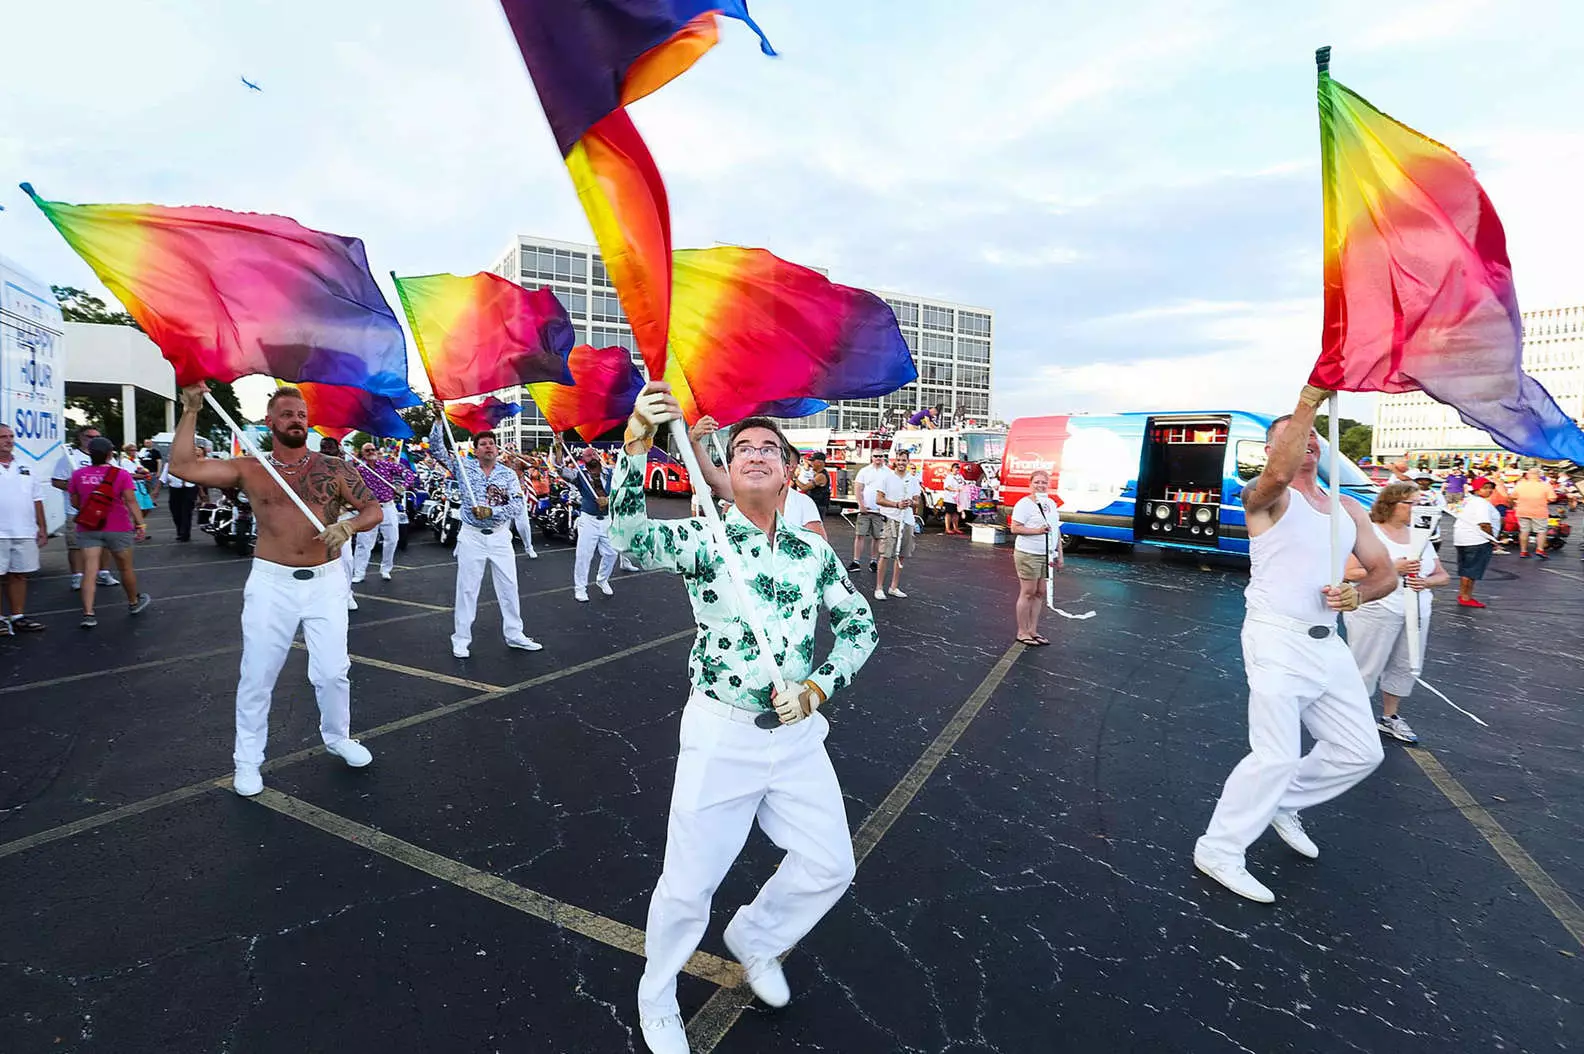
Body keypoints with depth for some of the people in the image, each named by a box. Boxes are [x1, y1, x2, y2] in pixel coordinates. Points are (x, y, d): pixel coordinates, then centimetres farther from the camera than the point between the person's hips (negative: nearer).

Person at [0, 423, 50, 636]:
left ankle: (18, 617, 16)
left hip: (25, 533, 4)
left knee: (19, 575, 9)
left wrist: (42, 528, 12)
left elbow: (37, 500, 16)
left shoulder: (26, 468, 14)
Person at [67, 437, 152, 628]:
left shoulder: (78, 475, 1)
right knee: (126, 568, 15)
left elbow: (75, 502, 8)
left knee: (90, 572, -1)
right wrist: (140, 524, -17)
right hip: (118, 529, -2)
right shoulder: (121, 474, -10)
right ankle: (134, 602, 32)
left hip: (88, 529, 2)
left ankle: (88, 614, -8)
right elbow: (131, 501, -17)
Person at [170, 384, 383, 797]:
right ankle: (248, 758, 24)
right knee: (257, 674, 7)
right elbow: (182, 466, -4)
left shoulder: (333, 468, 1)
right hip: (271, 582, 0)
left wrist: (347, 526, -21)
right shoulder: (249, 470, 2)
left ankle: (337, 737, 29)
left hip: (326, 581, 0)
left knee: (332, 671, 4)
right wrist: (191, 410, -4)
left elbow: (374, 509, 0)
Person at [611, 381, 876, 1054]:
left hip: (799, 732, 4)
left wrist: (820, 686, -9)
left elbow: (861, 626, 7)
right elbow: (630, 535, -28)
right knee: (689, 882, 7)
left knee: (829, 867, 13)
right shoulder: (702, 540, -9)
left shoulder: (814, 552, 2)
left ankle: (753, 937, 44)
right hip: (721, 733, -4)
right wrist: (636, 444, -42)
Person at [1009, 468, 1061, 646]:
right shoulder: (1024, 504, -9)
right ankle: (1022, 633, 8)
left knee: (1040, 593, 10)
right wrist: (1037, 531, -22)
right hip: (1028, 555, -7)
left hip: (1047, 556, 7)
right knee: (1028, 593, -2)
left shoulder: (1051, 503, 13)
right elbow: (1015, 528, -15)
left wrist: (1059, 555, 15)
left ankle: (1033, 631, 20)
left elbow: (1056, 531, 18)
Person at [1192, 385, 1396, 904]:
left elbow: (1385, 572, 12)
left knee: (1360, 752, 12)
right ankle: (1219, 850, 6)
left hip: (1328, 643, 7)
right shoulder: (1266, 496, -8)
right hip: (1277, 641, -7)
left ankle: (1284, 803, 36)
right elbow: (1279, 473, -33)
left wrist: (1358, 593, -11)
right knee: (1277, 757, -9)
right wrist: (1308, 401, -31)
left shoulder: (1347, 508, 14)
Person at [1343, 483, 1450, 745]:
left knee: (1404, 667, 12)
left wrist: (1426, 581, -5)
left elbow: (1443, 575, 17)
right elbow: (1349, 573, -16)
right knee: (1366, 667, -3)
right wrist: (1392, 568, -19)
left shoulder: (1419, 536, 13)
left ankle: (1390, 717, 26)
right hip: (1377, 612, -7)